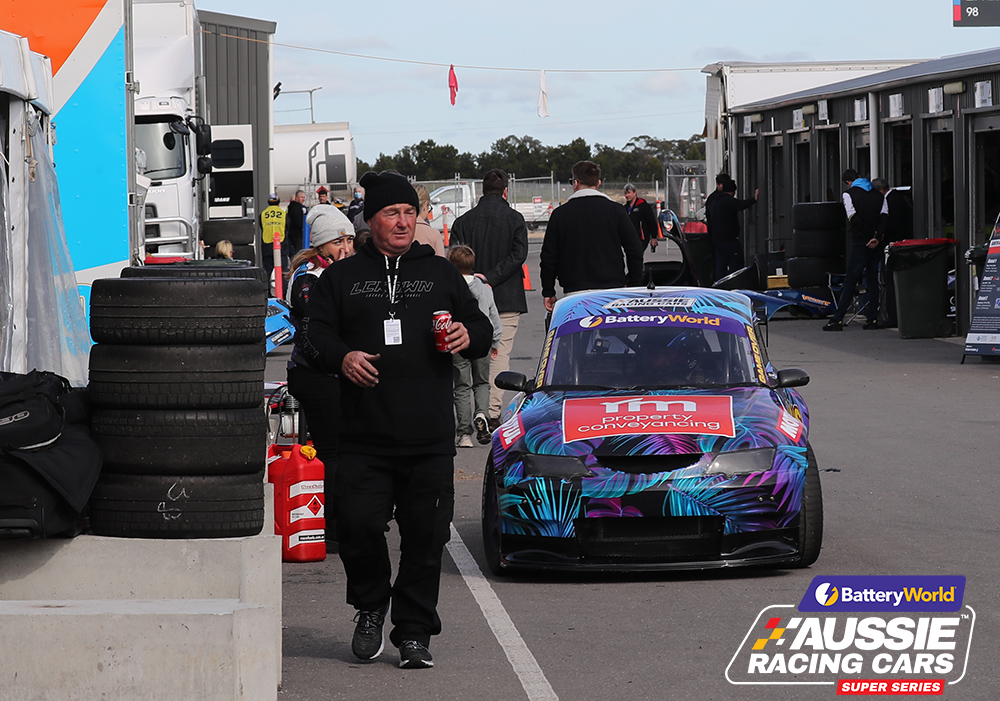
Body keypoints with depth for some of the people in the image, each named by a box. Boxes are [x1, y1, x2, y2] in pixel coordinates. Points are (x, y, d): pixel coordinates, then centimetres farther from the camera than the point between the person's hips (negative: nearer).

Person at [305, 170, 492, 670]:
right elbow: (318, 332, 4)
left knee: (425, 535, -1)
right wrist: (341, 357, -17)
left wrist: (469, 336, -6)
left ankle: (413, 633, 10)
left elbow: (481, 326, 18)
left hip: (430, 436, 1)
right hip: (364, 435, -1)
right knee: (359, 523, -10)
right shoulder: (341, 278, 13)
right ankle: (370, 608, 16)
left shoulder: (440, 273, 17)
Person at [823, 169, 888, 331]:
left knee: (850, 281, -3)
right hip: (877, 245, 4)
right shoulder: (878, 194, 11)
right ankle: (872, 319, 6)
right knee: (872, 280, 10)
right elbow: (884, 216, -2)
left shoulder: (849, 194, -3)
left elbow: (854, 219, -12)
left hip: (860, 243, -4)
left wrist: (872, 235, -8)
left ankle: (837, 320, -6)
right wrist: (877, 237, -11)